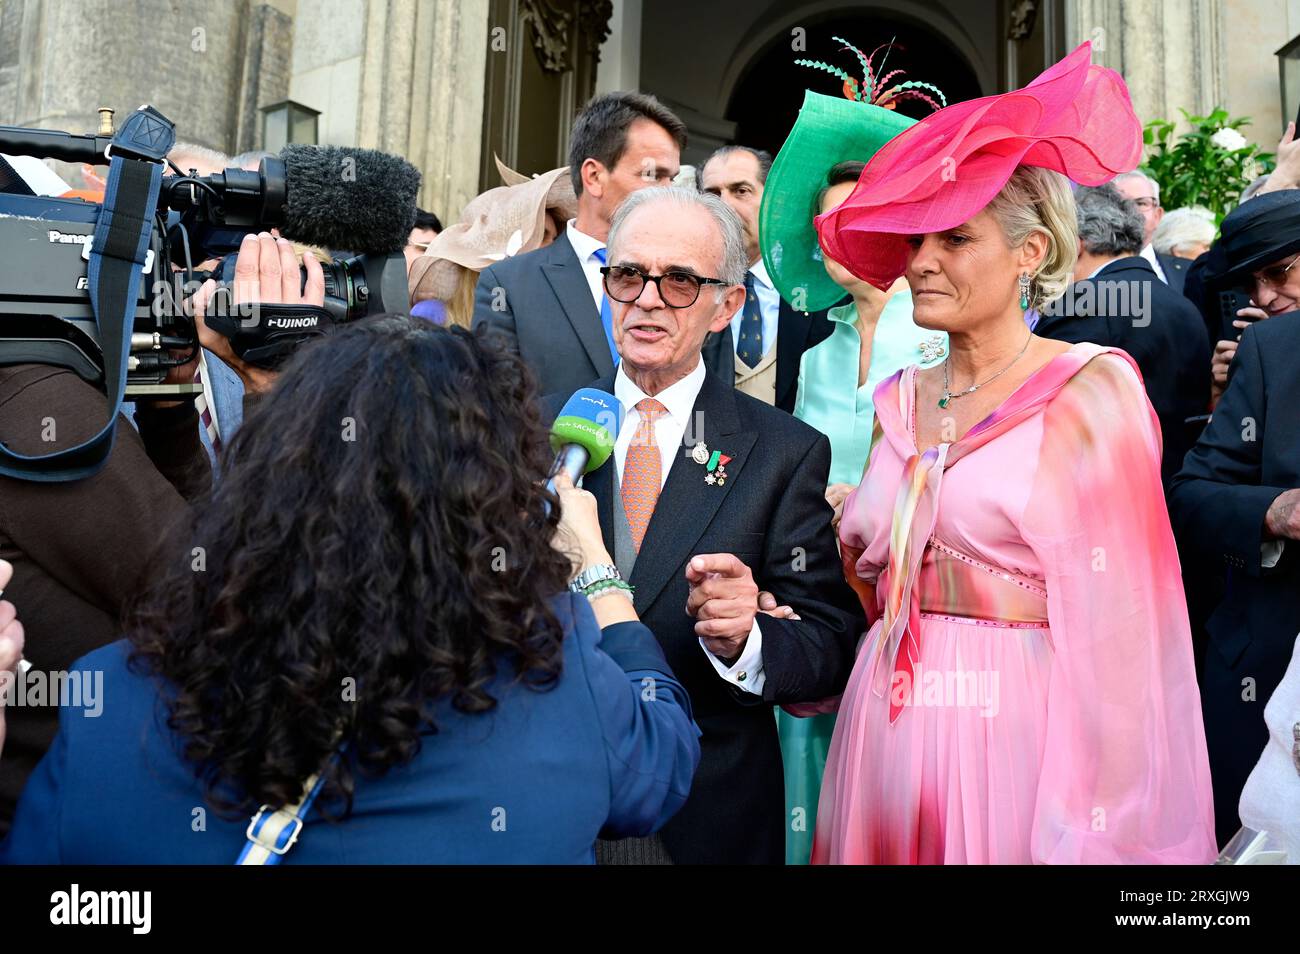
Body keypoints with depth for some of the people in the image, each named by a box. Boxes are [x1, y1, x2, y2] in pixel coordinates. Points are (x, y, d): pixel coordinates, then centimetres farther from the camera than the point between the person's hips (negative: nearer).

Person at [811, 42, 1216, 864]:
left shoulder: (1091, 390, -8)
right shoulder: (901, 400, 9)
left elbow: (1113, 625, -12)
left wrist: (1085, 834, -13)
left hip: (1015, 736, -5)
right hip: (887, 737, 6)